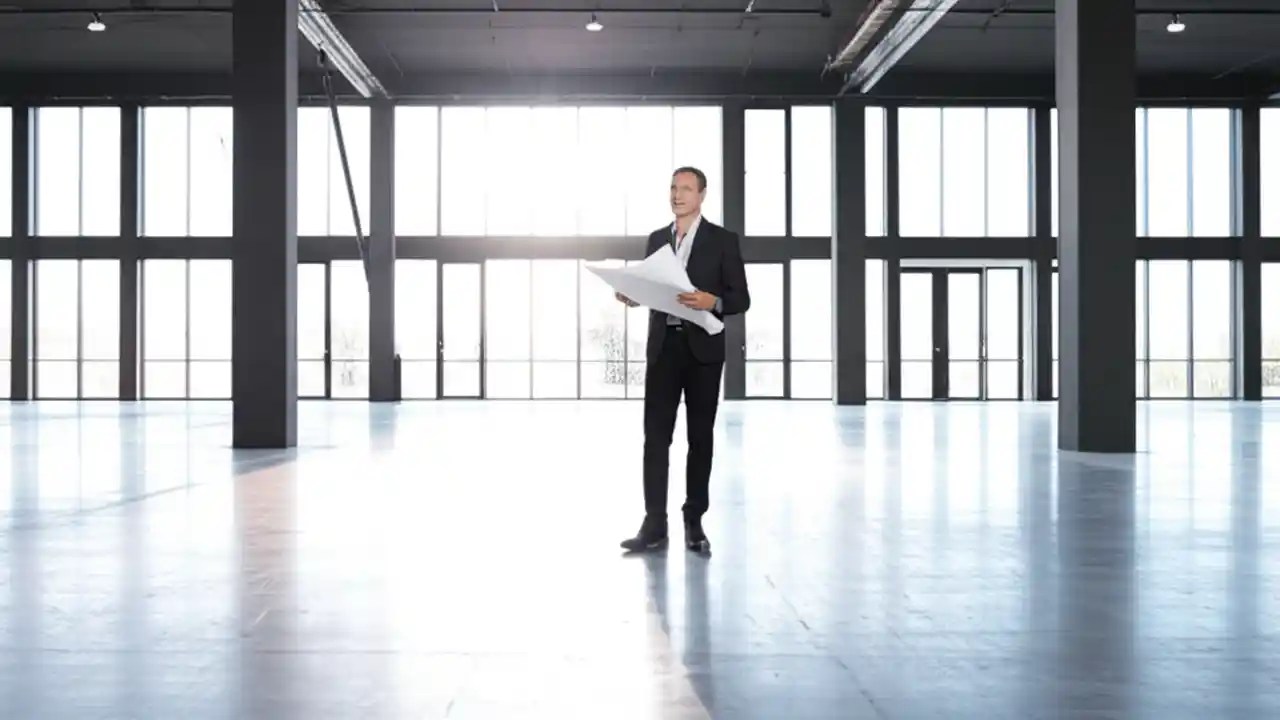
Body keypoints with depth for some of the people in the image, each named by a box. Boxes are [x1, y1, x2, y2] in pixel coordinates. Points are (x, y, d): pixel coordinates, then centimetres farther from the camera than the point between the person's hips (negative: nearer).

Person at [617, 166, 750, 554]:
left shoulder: (723, 240, 1)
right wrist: (633, 295, -3)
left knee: (700, 436, 5)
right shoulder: (656, 239, 13)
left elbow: (741, 299, -2)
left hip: (703, 348, -3)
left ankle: (694, 522, 14)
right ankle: (654, 524, -2)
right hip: (663, 346, 3)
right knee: (656, 435, -3)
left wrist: (712, 301, -22)